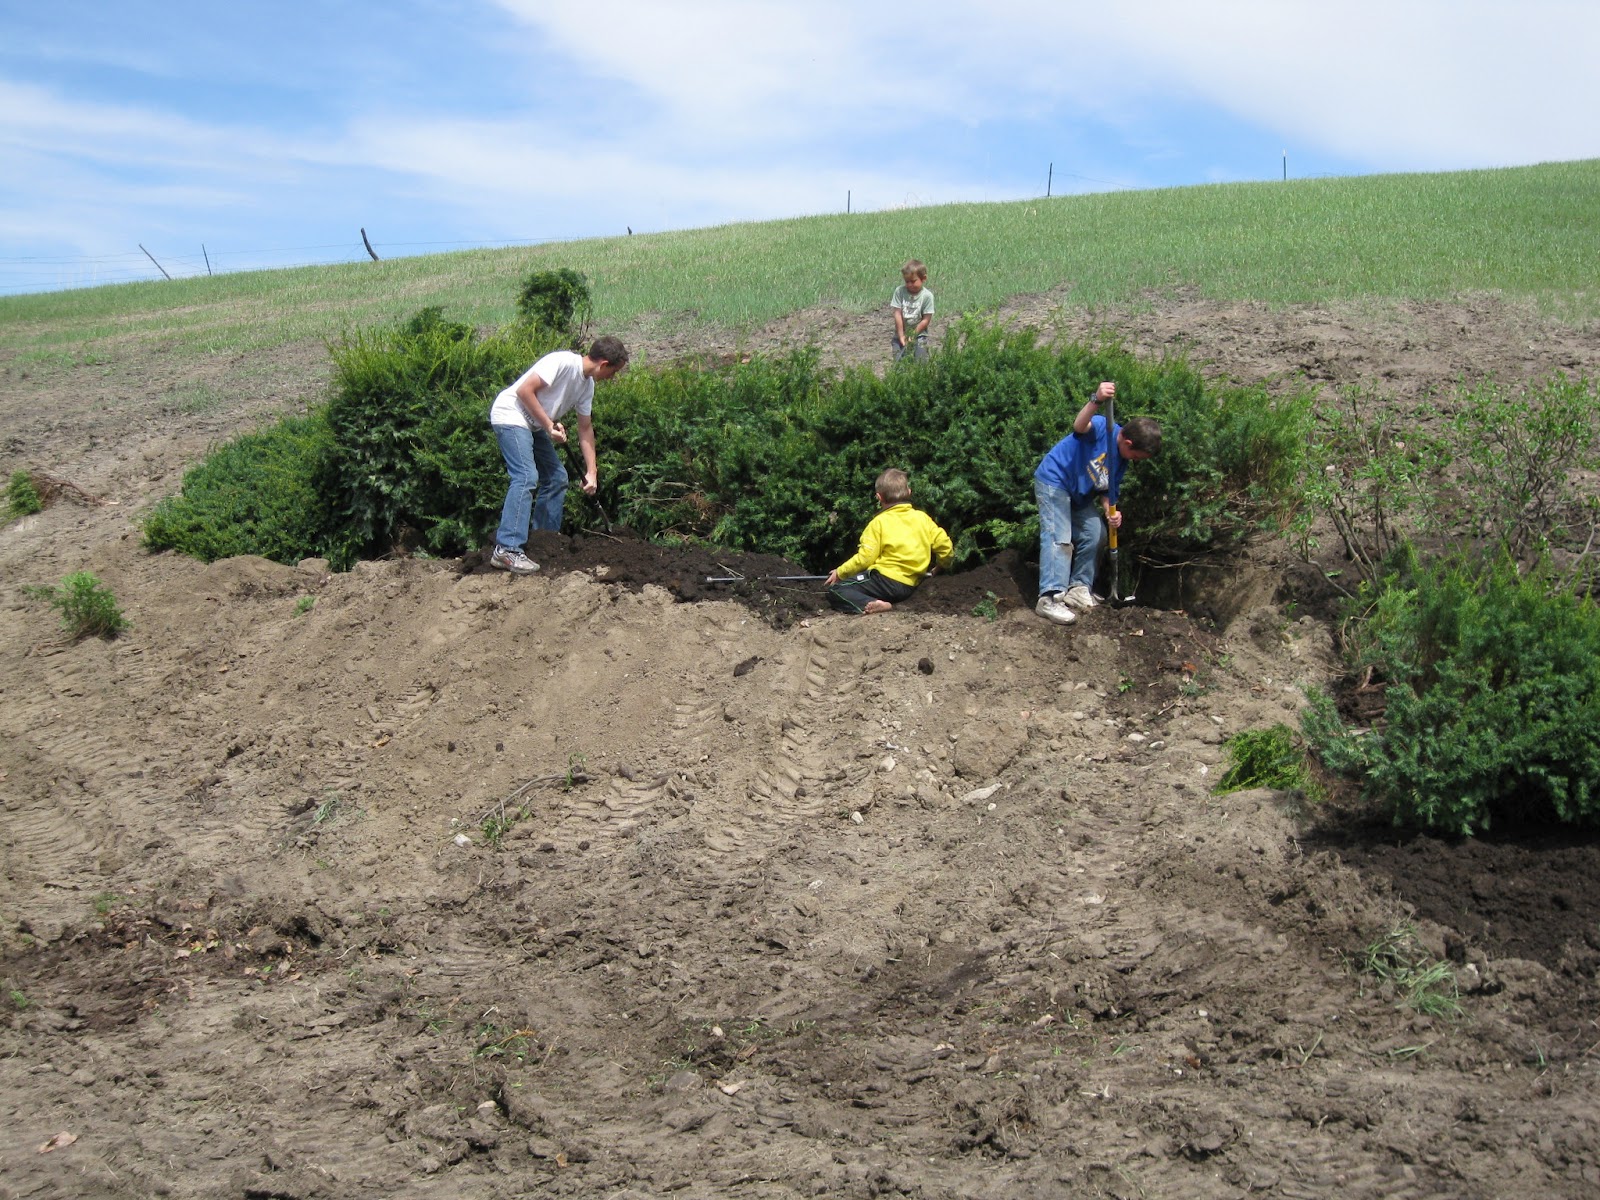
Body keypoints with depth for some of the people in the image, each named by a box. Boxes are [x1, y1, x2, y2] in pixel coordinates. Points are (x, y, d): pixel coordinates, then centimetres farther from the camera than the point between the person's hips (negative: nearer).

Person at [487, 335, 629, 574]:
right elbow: (525, 390, -23)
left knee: (557, 478, 12)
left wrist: (591, 473, 8)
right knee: (526, 477, -22)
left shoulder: (587, 385, 7)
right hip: (510, 415, -10)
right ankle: (507, 550, -25)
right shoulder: (563, 362, -21)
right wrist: (550, 426, -21)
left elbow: (585, 429, 12)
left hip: (534, 425, 10)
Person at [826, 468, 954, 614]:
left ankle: (869, 605, -27)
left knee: (834, 591, -4)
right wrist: (943, 564, 25)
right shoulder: (923, 517, 6)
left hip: (886, 580, -7)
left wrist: (840, 572, 2)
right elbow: (944, 545, 3)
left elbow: (865, 558, -12)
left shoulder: (879, 522, -7)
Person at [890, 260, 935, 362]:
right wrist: (901, 335, -10)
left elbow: (926, 320, -9)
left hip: (919, 334, -1)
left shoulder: (927, 296, -10)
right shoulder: (900, 291, -7)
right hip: (901, 334, 1)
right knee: (899, 362, -8)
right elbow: (897, 314, -8)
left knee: (921, 362, -9)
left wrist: (912, 335, -11)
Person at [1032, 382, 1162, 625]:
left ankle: (1078, 587, 15)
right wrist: (1096, 400, -61)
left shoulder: (1121, 462, 3)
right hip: (1054, 480, -9)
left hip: (1080, 494, 9)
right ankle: (1049, 598, -25)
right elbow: (1079, 426, -44)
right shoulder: (1103, 428, -21)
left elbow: (1105, 490, 9)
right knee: (1059, 537, -19)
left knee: (1095, 534, 6)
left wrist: (1110, 512, -13)